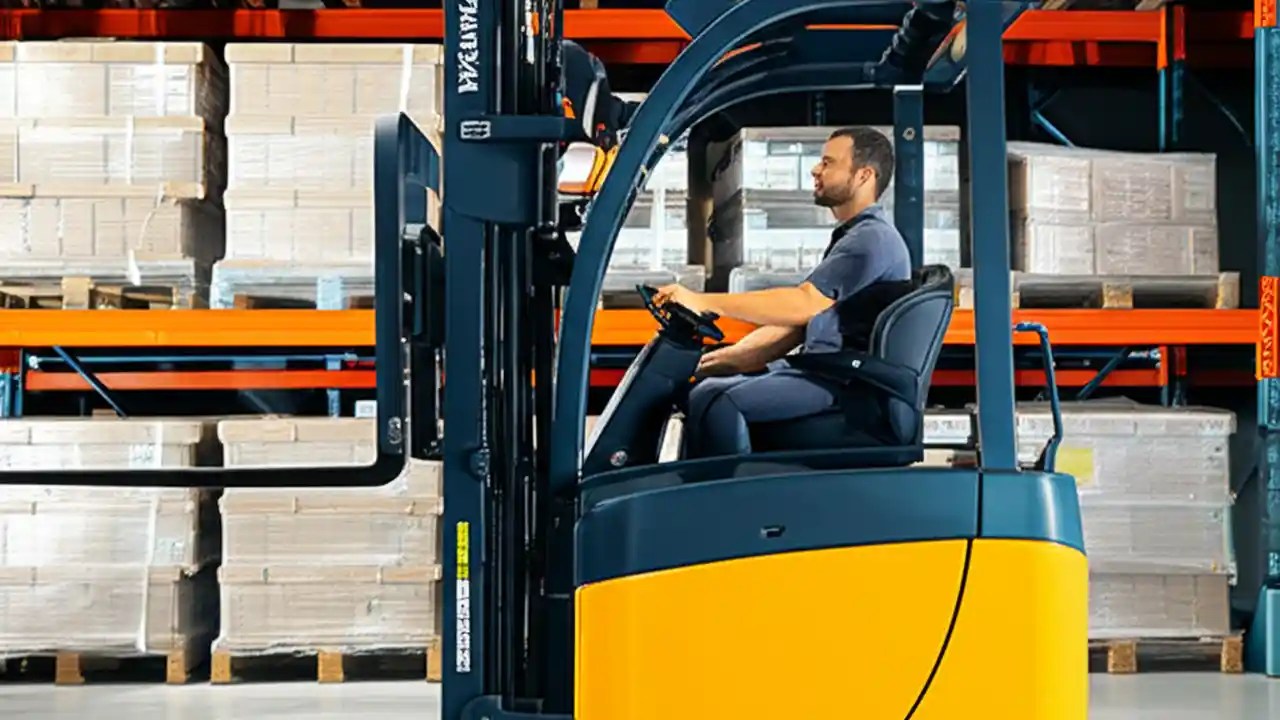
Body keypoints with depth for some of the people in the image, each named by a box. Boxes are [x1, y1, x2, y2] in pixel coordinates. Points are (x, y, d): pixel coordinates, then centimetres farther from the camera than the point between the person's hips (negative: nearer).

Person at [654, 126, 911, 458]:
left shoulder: (873, 238, -11)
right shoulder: (850, 237, 23)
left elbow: (803, 304, -22)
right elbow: (798, 317, 20)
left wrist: (704, 302, -24)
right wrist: (731, 356, 6)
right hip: (819, 367, 10)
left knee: (718, 404, -27)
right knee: (703, 389, -1)